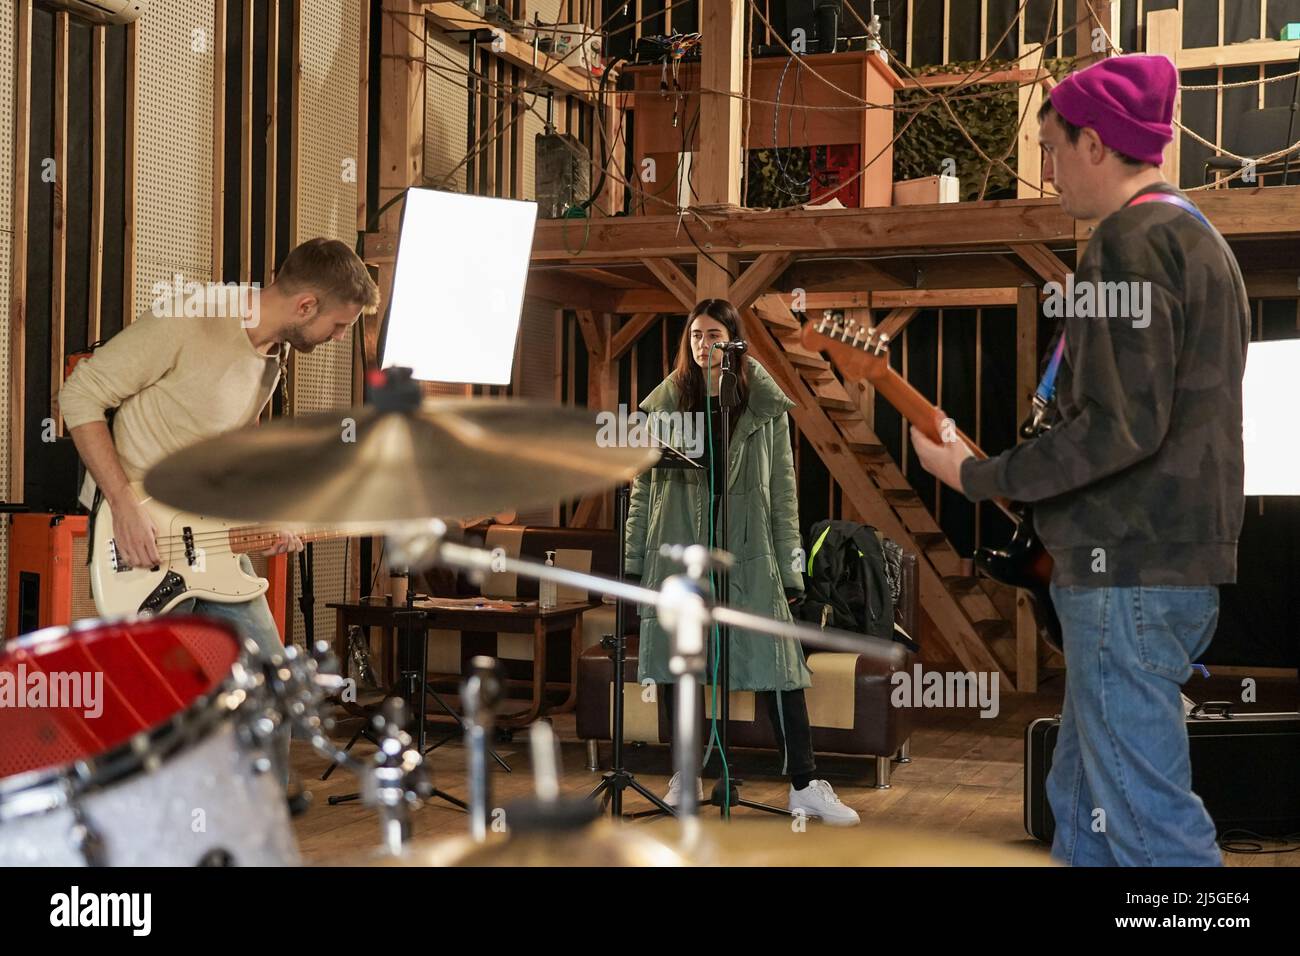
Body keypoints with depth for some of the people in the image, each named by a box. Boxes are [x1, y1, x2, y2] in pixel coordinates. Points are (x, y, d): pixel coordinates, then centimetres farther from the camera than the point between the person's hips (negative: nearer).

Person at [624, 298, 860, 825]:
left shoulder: (764, 405, 4)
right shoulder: (666, 401, 6)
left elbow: (783, 488, 4)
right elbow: (644, 485, 8)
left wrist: (788, 566, -1)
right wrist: (632, 558, 4)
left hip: (748, 550, -1)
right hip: (678, 546, 1)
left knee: (778, 663, -5)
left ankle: (805, 785, 0)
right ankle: (687, 774, 21)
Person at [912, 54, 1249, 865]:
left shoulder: (1131, 240, -13)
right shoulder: (1197, 234, 18)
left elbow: (1118, 426, -21)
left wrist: (977, 478, -13)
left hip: (1130, 570, -10)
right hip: (1181, 559, 10)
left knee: (1145, 816, -4)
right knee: (1082, 804, 17)